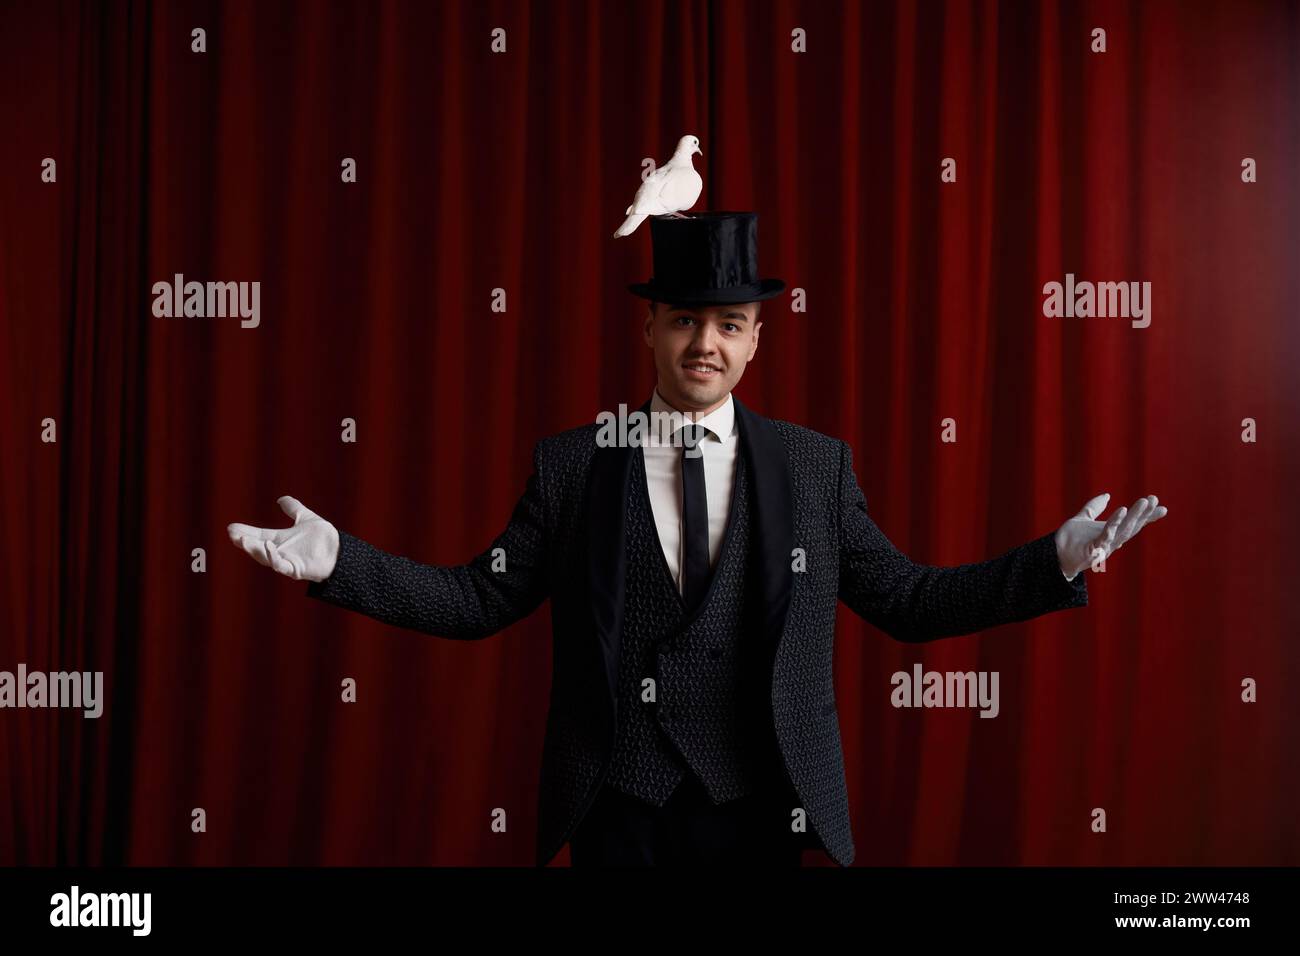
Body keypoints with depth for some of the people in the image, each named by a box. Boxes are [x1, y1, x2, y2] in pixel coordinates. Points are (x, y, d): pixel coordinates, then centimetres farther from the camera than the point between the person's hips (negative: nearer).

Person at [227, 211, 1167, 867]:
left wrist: (1057, 562, -4)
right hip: (615, 804, 0)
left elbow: (908, 600, 5)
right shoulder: (573, 463, 2)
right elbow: (481, 598, 2)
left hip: (756, 801, 1)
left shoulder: (816, 466, 4)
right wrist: (340, 561, -9)